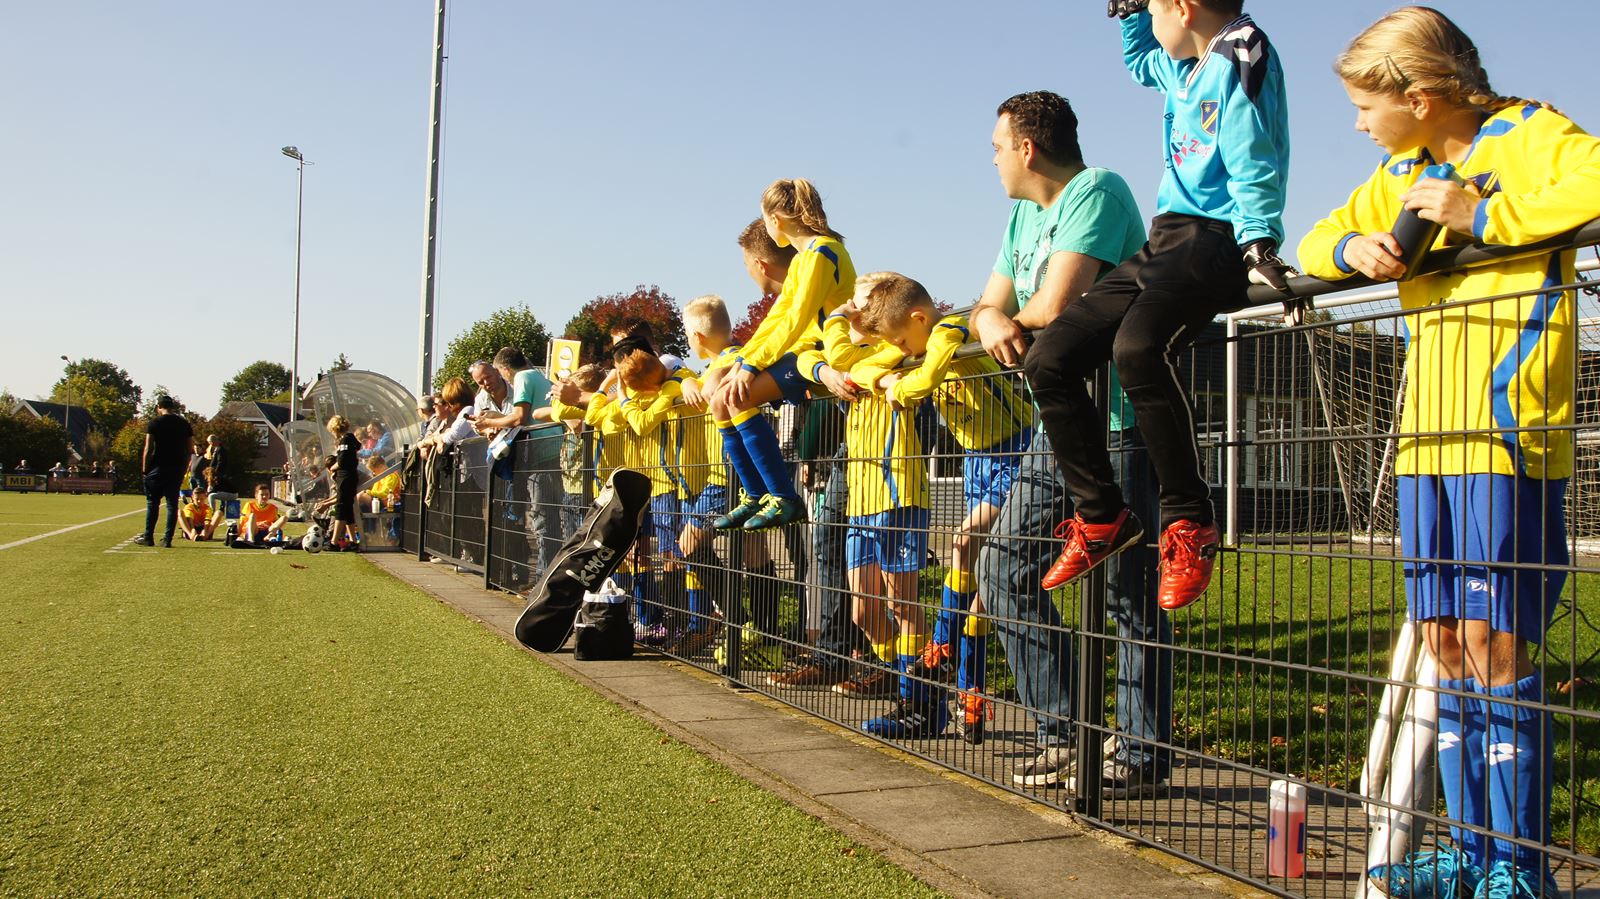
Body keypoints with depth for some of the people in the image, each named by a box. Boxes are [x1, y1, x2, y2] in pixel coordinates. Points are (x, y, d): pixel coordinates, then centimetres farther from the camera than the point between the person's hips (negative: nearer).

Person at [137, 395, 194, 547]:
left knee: (152, 503, 6)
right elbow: (190, 448, 8)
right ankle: (168, 539, 3)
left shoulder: (155, 423, -5)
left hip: (158, 468, -3)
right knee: (172, 503, 5)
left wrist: (145, 468, -2)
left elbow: (148, 449, -8)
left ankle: (148, 537, 9)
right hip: (177, 469, 3)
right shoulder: (184, 424, 8)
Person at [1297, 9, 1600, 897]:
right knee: (1444, 644, 8)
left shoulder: (1527, 134, -3)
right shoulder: (1400, 174, 19)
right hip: (1428, 436, 7)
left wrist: (1482, 215, -17)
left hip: (1506, 434, -7)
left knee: (1494, 646, -7)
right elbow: (1312, 241, 25)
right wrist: (1351, 246, 3)